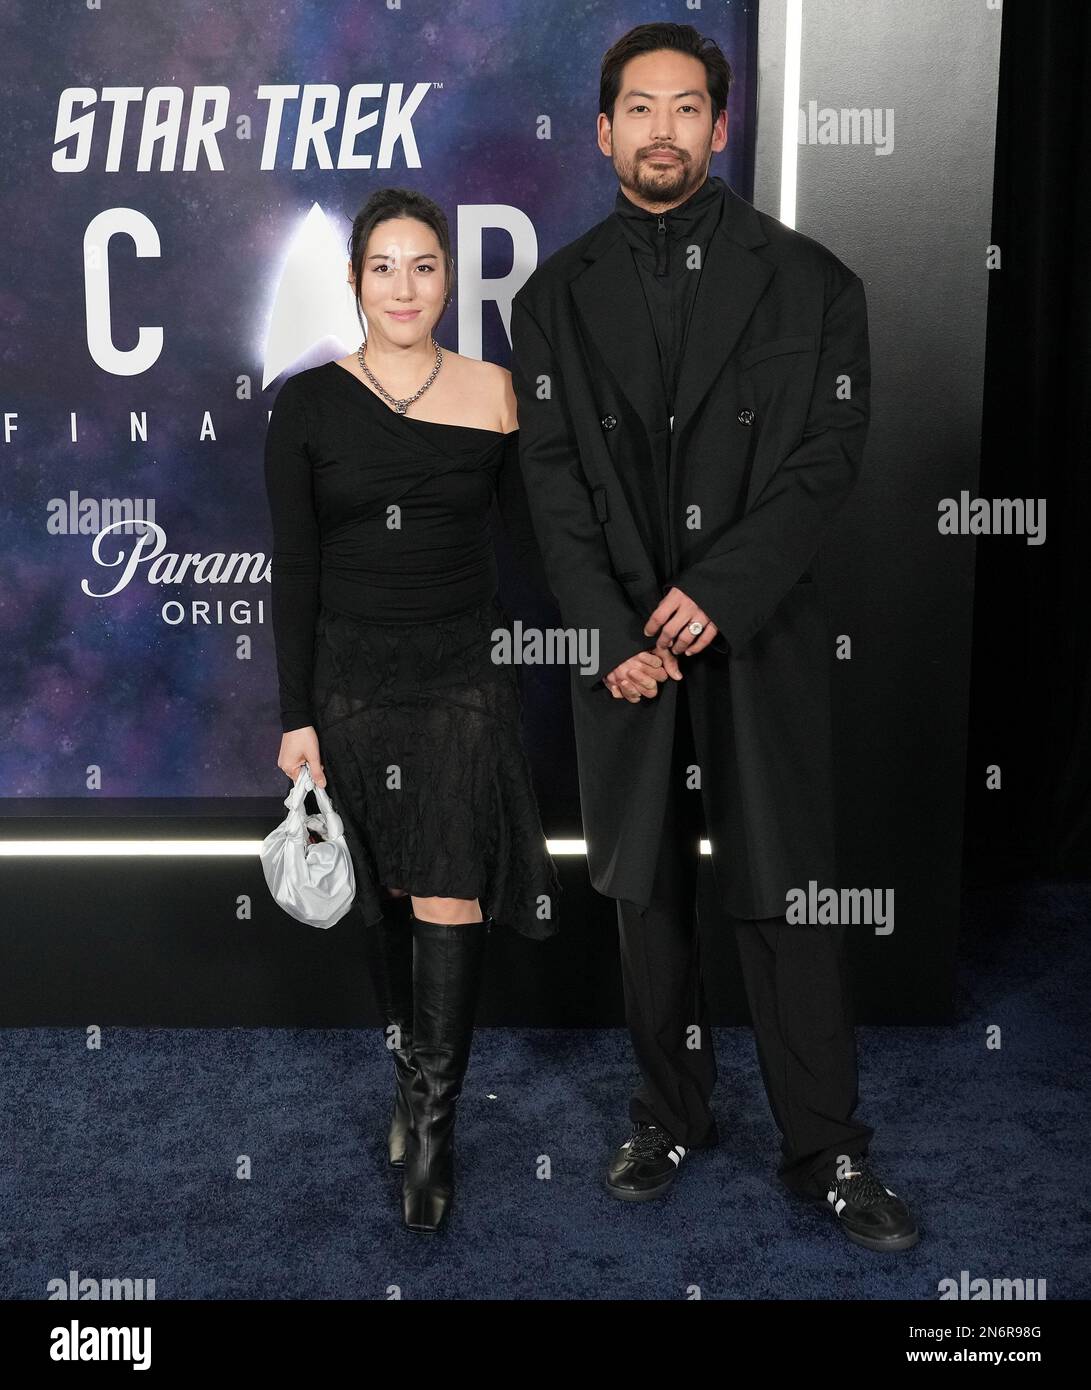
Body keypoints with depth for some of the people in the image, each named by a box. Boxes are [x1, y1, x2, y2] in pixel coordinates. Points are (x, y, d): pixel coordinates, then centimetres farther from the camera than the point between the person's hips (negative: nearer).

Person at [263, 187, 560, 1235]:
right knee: (383, 894, 12)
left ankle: (432, 1123, 12)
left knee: (449, 898, -4)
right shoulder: (308, 403, -2)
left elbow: (534, 539, 5)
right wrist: (295, 716, -3)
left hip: (464, 677, 0)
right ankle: (408, 1068, 35)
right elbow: (293, 569, -1)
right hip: (352, 679, 1)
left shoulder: (494, 394, 0)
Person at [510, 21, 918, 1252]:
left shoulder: (809, 281, 3)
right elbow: (554, 478, 0)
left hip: (757, 639, -1)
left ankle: (824, 1151, 19)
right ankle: (671, 1115, 29)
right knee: (647, 895, 11)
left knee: (785, 899, 3)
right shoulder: (558, 295, 7)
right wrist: (611, 634, -10)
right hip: (621, 644, 2)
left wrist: (717, 593, -15)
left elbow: (827, 458, -4)